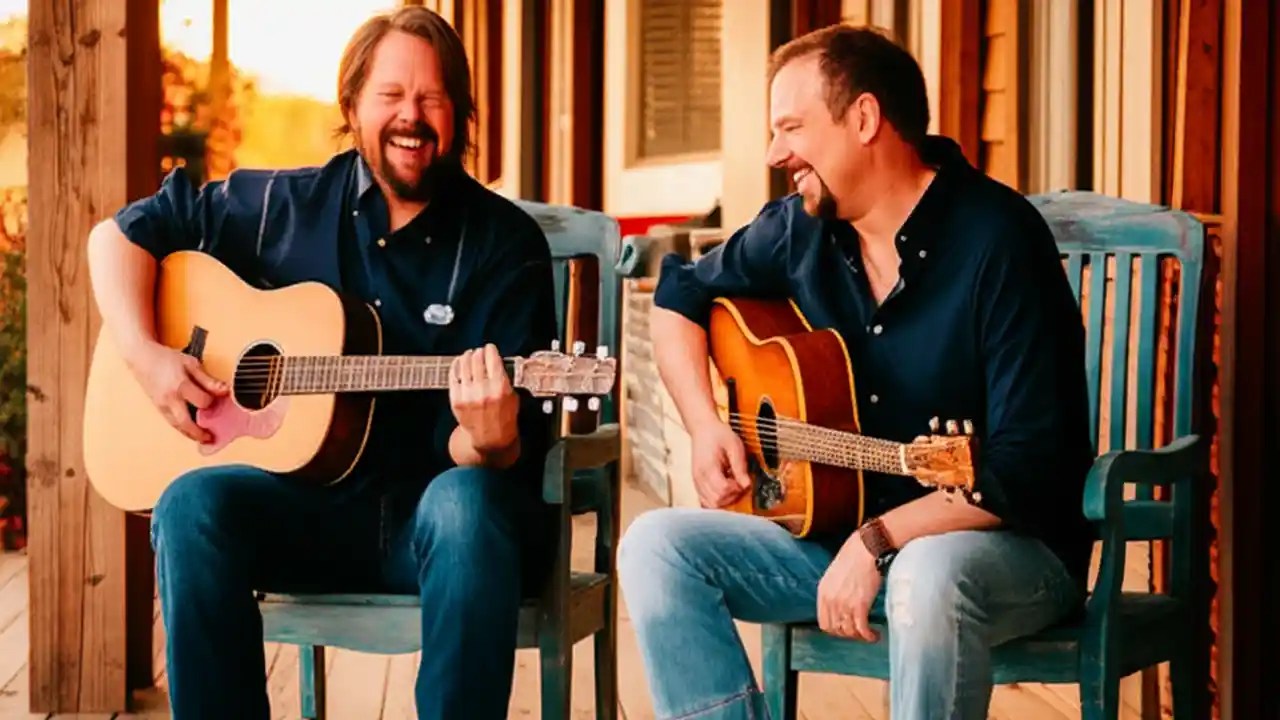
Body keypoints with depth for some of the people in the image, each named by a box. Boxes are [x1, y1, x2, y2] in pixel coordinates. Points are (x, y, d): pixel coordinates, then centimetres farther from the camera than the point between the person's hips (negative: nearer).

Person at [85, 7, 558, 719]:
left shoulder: (506, 244, -3)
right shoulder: (288, 205, 5)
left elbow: (513, 450, -8)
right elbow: (121, 234, 13)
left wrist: (489, 439, -33)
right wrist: (146, 355, -4)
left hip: (433, 509, -2)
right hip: (312, 502, 3)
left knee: (469, 502, -37)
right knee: (193, 503, -27)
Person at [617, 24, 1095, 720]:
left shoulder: (997, 238, -17)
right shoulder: (801, 228, 2)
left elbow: (1029, 468, -22)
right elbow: (680, 295, 19)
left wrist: (878, 541, -24)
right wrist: (706, 427, 3)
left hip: (1010, 547, -6)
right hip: (838, 534, 6)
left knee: (929, 575, -40)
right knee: (655, 544, -12)